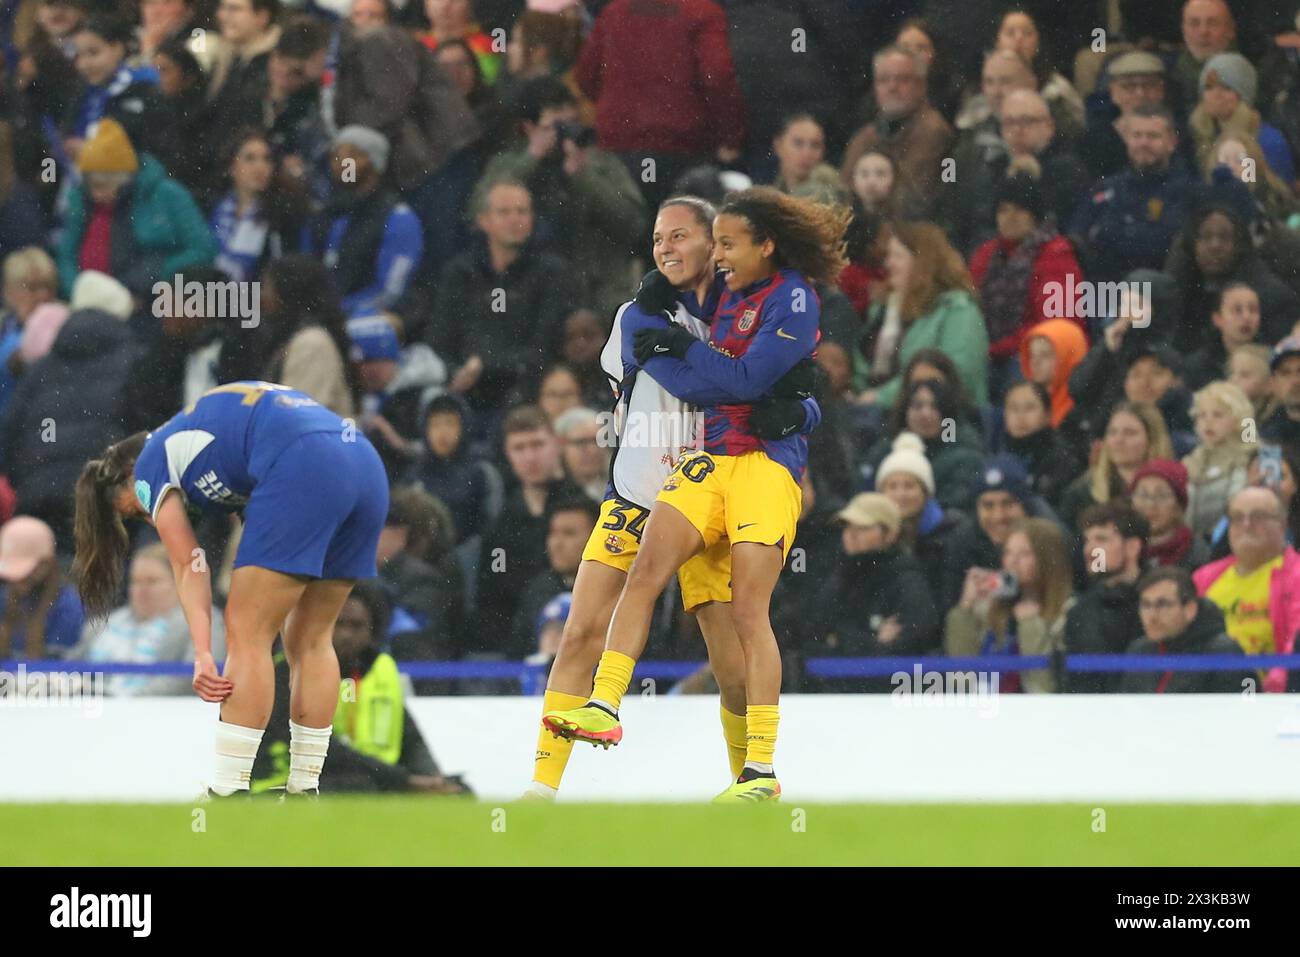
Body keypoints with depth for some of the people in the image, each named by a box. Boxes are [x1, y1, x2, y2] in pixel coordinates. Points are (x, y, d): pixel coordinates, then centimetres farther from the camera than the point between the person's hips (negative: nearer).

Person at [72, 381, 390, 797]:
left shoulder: (151, 466, 15)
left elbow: (189, 568, 7)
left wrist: (203, 654, 2)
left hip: (304, 468, -8)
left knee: (247, 635, -2)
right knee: (311, 638, 16)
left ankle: (226, 798, -4)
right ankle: (304, 794, 17)